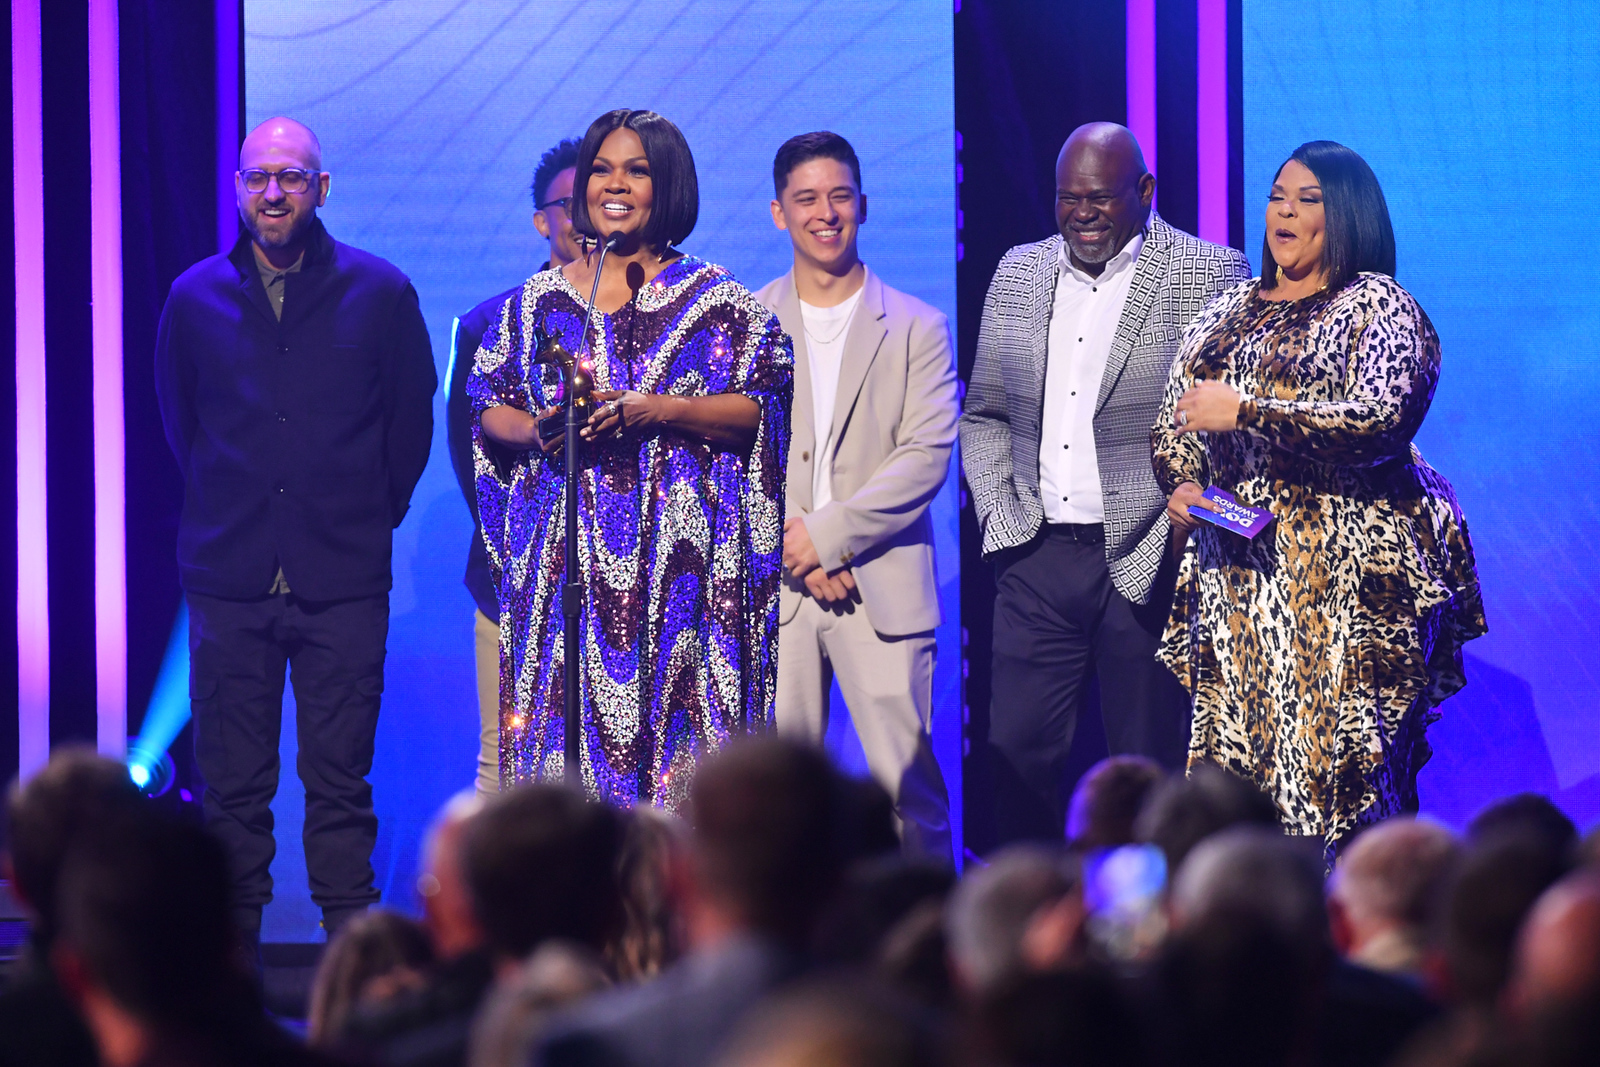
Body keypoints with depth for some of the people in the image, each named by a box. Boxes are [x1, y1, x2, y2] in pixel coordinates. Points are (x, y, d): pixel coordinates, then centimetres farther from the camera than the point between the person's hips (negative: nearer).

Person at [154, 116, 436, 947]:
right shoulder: (196, 298, 7)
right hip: (228, 580, 2)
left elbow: (411, 421, 10)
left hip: (343, 579, -2)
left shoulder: (380, 295, 2)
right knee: (231, 785, 2)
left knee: (339, 780, -2)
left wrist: (368, 519, 10)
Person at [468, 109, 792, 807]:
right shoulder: (541, 299, 13)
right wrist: (536, 430, -7)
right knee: (565, 720, -3)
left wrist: (655, 412, -15)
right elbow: (489, 409, 14)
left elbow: (759, 409, -3)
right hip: (565, 557, 2)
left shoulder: (713, 298, 4)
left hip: (676, 555, -2)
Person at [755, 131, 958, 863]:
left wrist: (828, 532, -12)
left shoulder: (916, 329, 8)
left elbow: (929, 453, -3)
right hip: (775, 585, 1)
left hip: (883, 586, -1)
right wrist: (794, 550, -9)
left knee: (907, 778, -7)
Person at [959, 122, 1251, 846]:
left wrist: (1172, 541, -12)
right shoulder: (1019, 274, 12)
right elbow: (984, 415, 19)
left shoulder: (1209, 276, -3)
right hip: (1037, 563, 4)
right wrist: (1000, 516, 5)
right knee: (1018, 755, 2)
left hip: (1145, 566, -4)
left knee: (1147, 771, 1)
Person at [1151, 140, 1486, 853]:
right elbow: (1172, 419, 22)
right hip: (1236, 572, 6)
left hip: (1342, 572, -6)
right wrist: (1181, 484, 0)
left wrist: (1247, 411, -16)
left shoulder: (1378, 306, -1)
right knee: (1236, 753, 0)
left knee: (1332, 759, -12)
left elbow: (1383, 419, -16)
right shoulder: (1229, 312, 19)